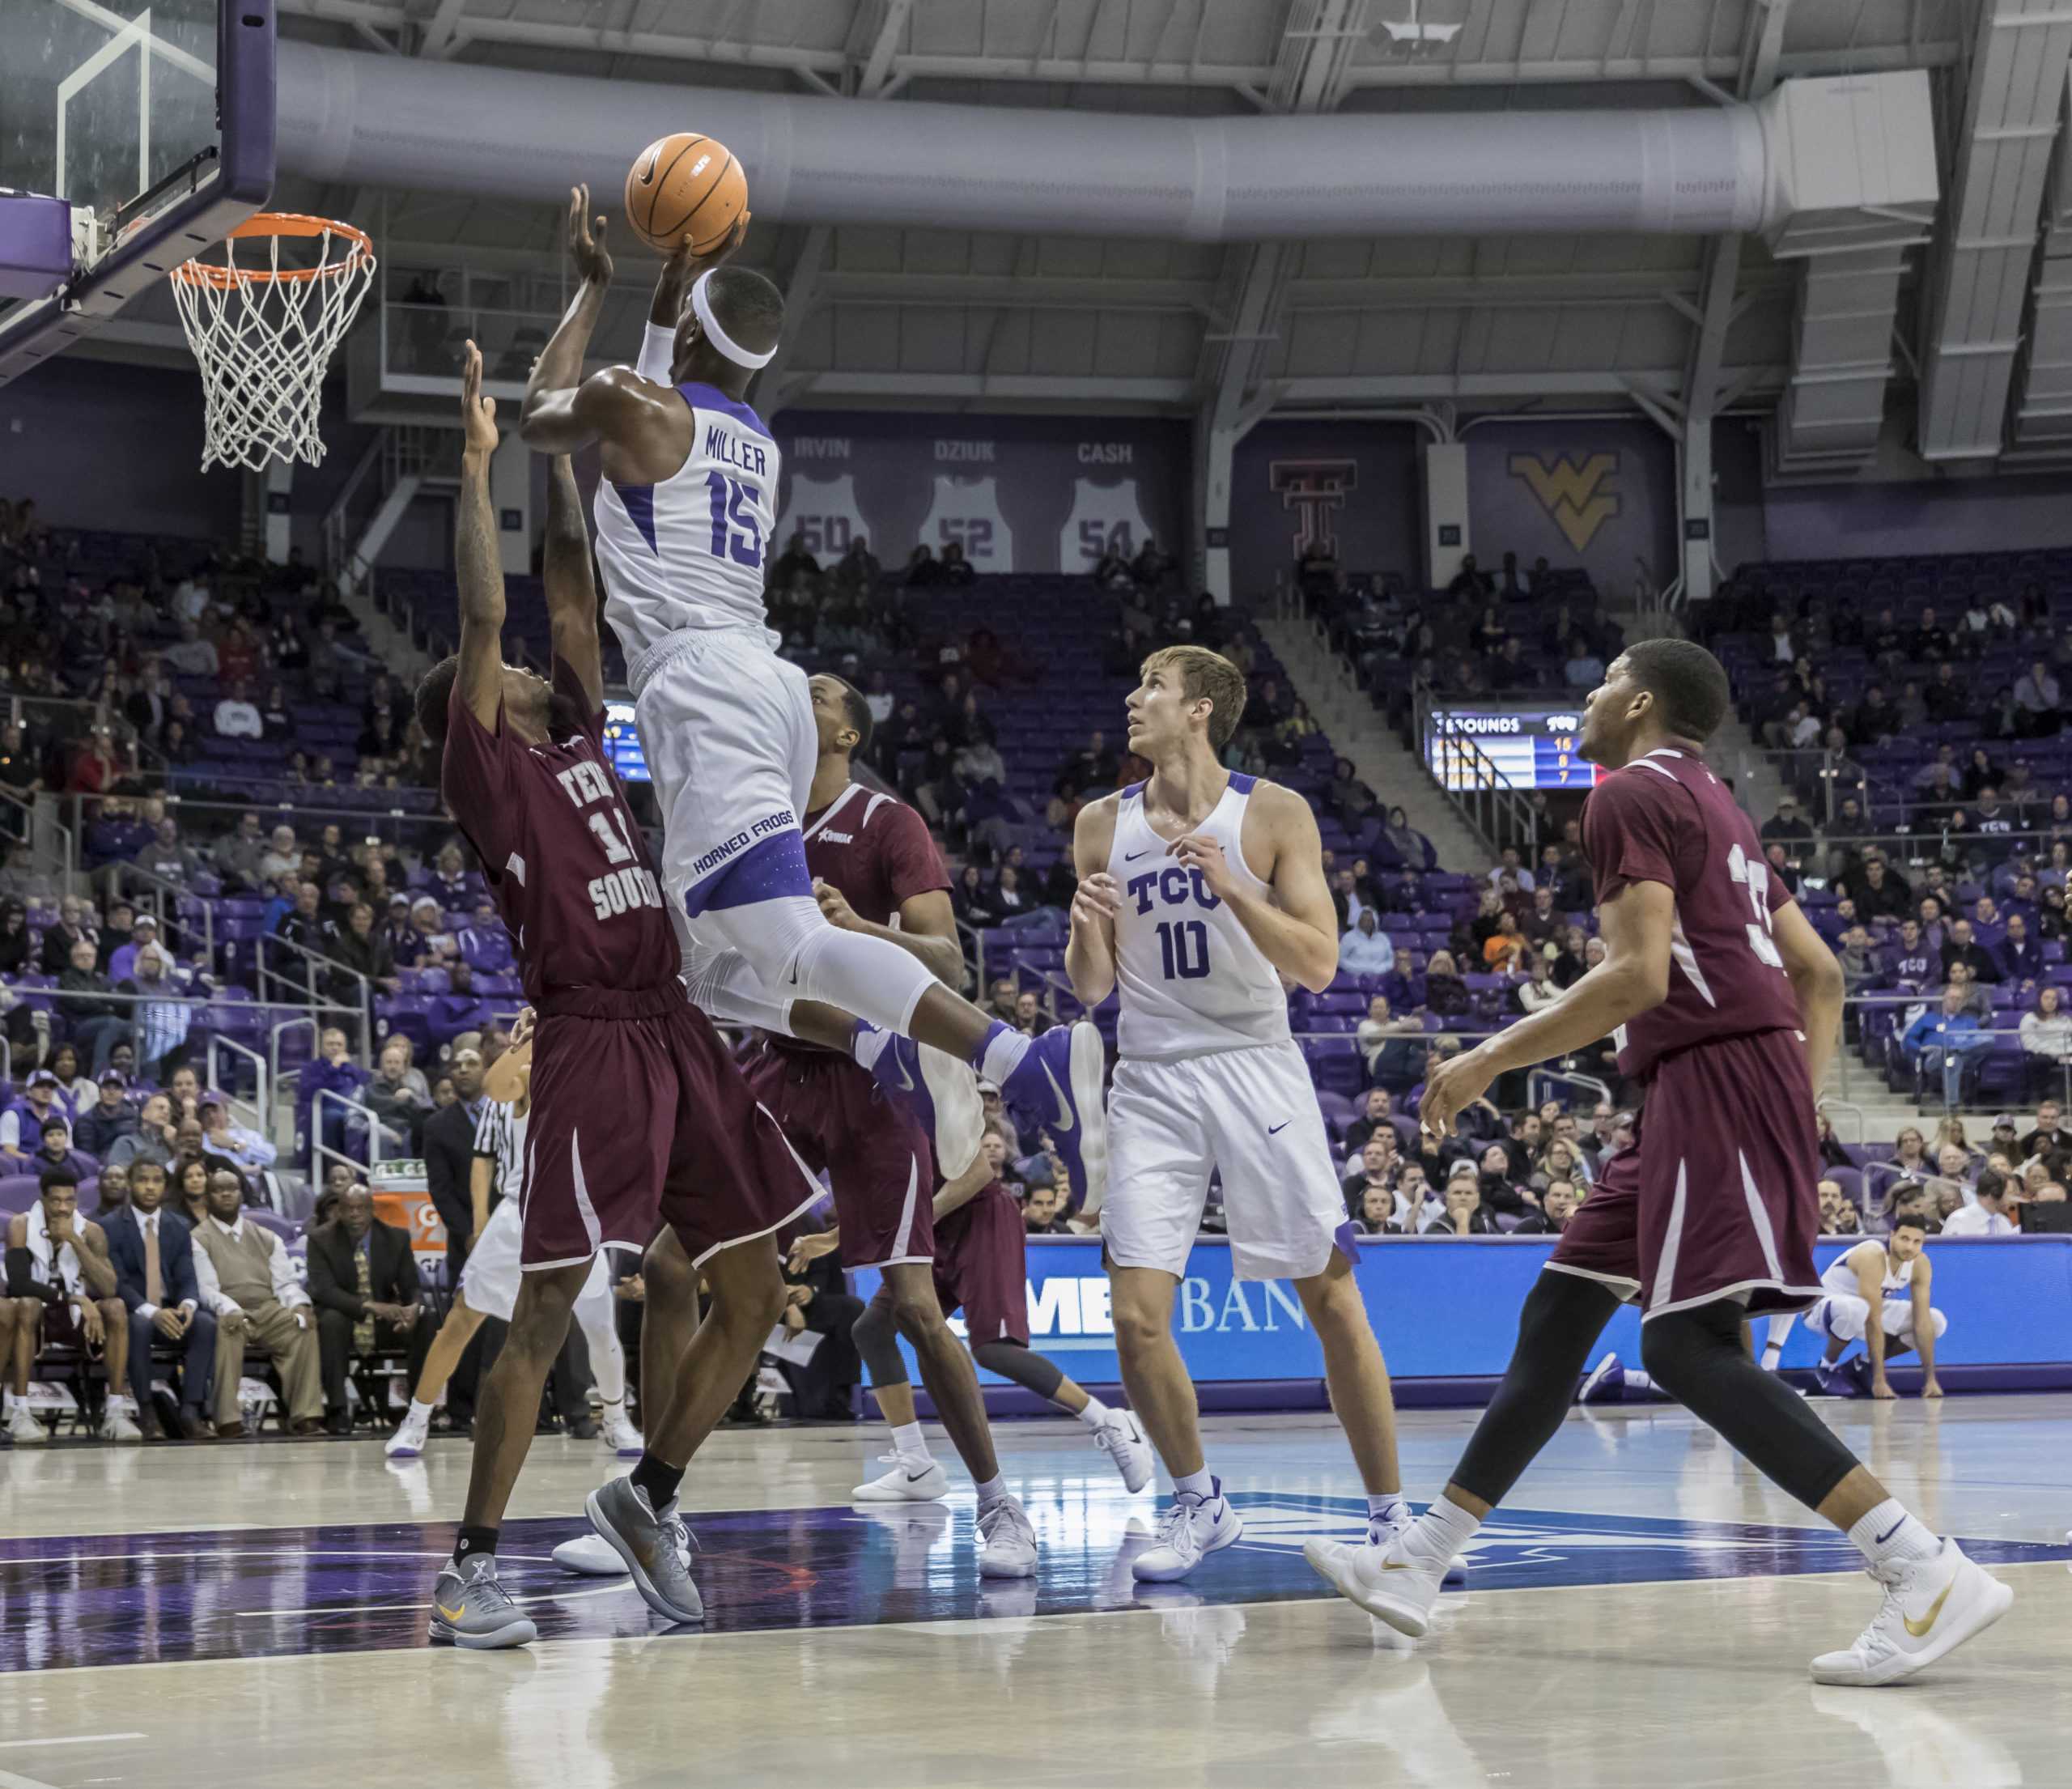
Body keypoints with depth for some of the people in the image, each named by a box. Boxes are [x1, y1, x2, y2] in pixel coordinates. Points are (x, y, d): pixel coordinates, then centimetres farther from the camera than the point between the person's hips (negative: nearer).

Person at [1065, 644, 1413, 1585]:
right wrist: (1088, 932, -14)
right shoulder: (1104, 825, 4)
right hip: (1154, 1080, 2)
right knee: (1136, 1314, -8)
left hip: (1257, 1070, -2)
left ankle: (1391, 1515, 10)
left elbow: (1318, 965, -10)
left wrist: (1233, 889, -23)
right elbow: (1091, 988, 8)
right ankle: (1199, 1504, 12)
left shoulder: (1273, 814, -5)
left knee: (1332, 1301, -1)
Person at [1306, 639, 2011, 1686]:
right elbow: (1821, 975, 22)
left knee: (1687, 1344, -17)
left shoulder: (1631, 795, -6)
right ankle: (1416, 1567, 18)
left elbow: (1638, 976, -18)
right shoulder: (1715, 810, 24)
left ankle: (1929, 1577, -24)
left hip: (1715, 1077, -10)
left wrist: (1492, 1059, -11)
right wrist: (1797, 1116, 22)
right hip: (1697, 1091, 10)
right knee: (1558, 1315, 12)